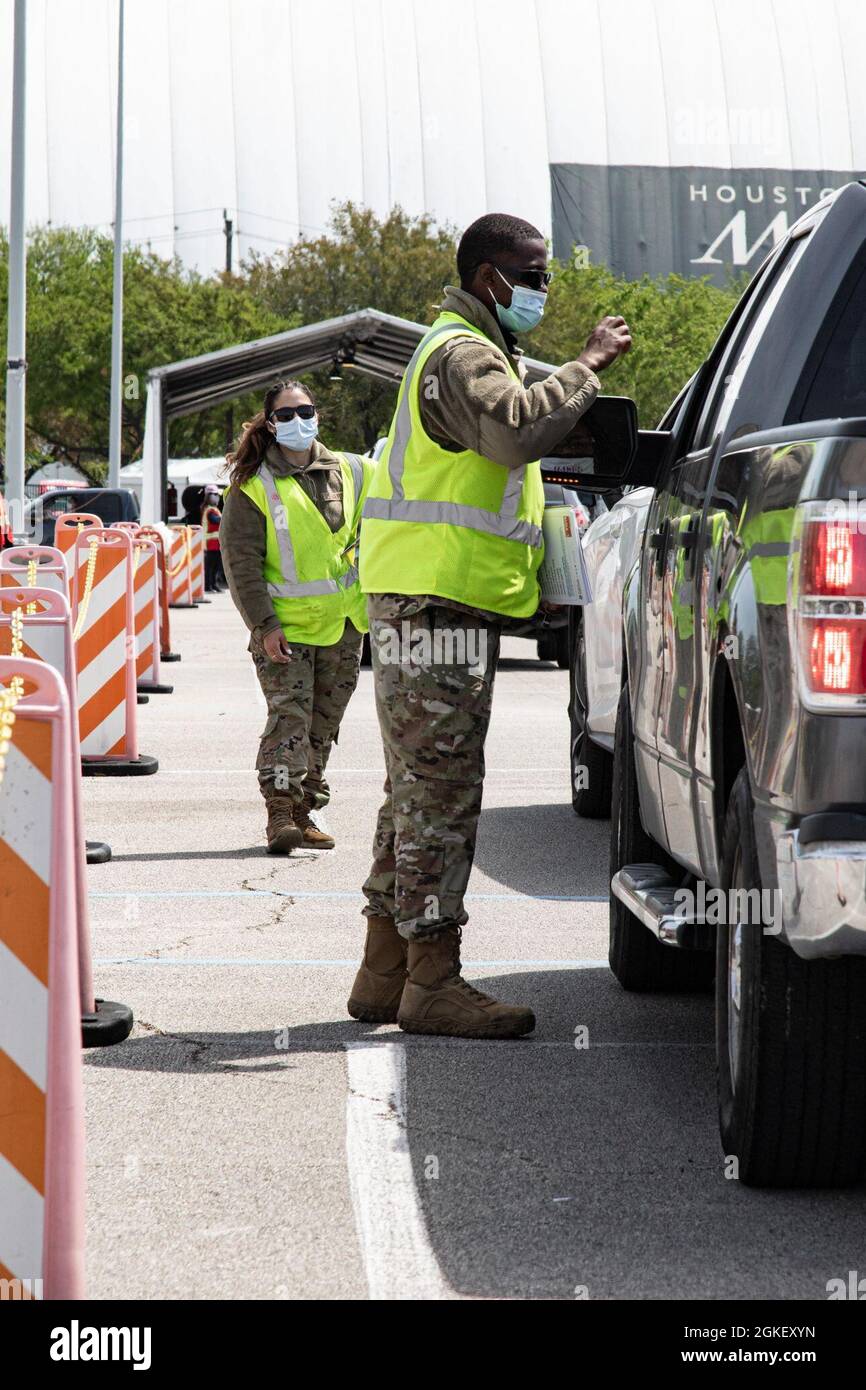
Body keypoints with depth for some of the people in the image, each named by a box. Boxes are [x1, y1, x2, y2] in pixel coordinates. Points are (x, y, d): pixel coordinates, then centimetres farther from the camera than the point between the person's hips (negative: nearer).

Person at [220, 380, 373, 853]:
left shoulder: (350, 473, 5)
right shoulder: (253, 486, -6)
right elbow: (240, 560, -8)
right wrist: (263, 624, -14)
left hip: (341, 623, 5)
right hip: (284, 627, -5)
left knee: (323, 724, 8)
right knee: (289, 715, -15)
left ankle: (303, 811, 17)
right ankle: (280, 813, -16)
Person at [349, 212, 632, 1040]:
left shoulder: (466, 350, 25)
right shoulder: (462, 354, -11)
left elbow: (501, 451, 30)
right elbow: (517, 429, -30)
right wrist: (587, 366, -22)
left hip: (431, 605, 11)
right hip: (437, 605, -11)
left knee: (419, 793, 13)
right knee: (440, 794, -11)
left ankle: (385, 973, 17)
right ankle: (431, 979, -10)